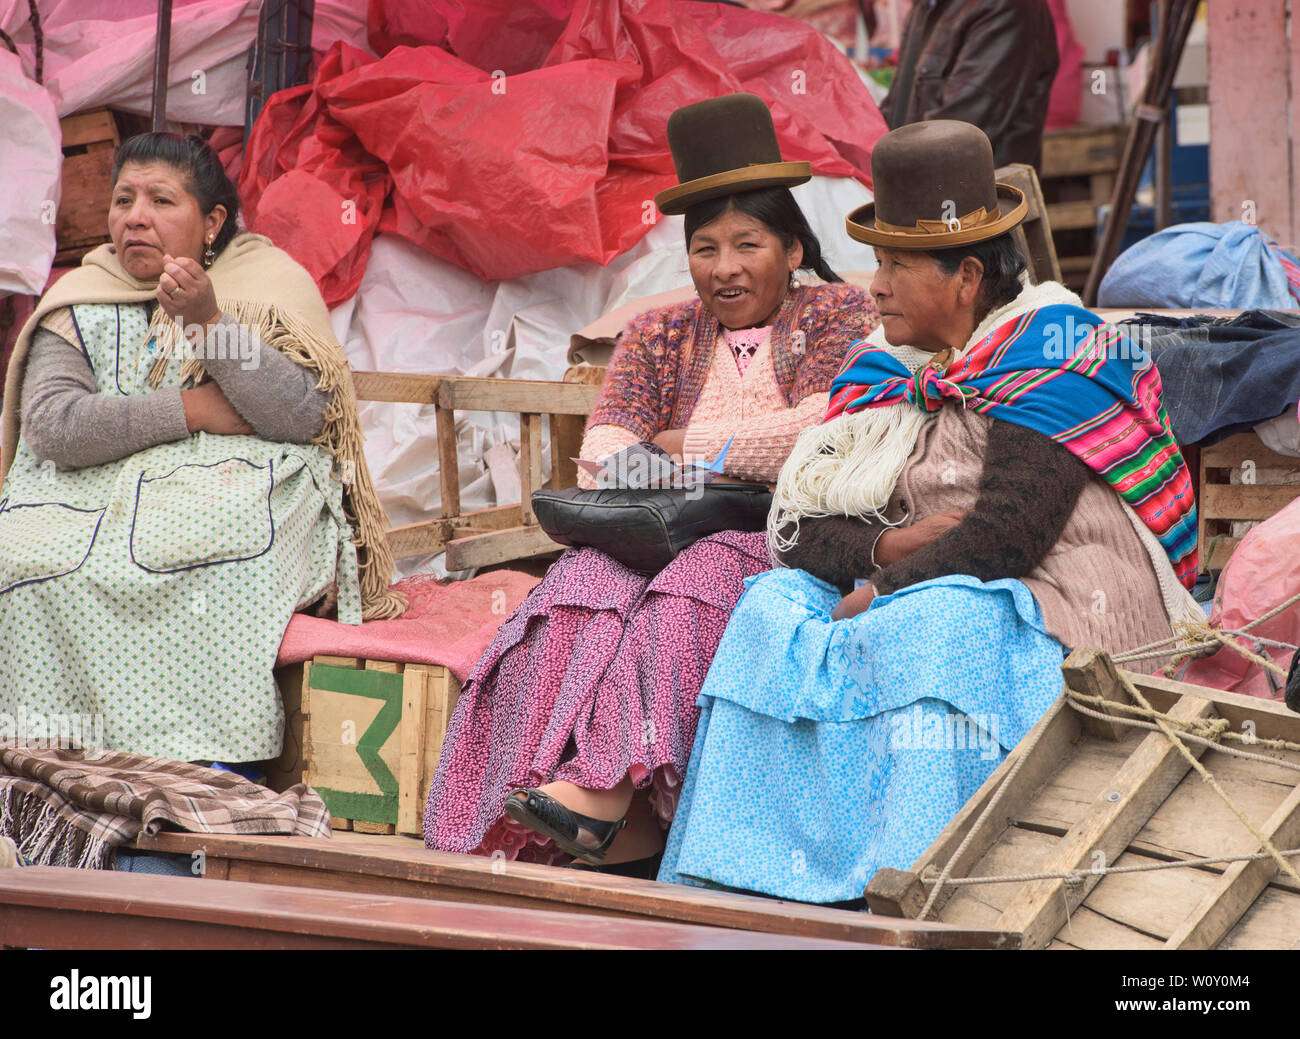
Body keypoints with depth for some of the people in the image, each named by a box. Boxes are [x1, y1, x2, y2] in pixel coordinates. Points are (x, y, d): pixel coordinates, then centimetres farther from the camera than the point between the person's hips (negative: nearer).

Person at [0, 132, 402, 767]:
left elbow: (305, 417, -9)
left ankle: (209, 768, -27)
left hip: (235, 491, -2)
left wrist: (208, 322, -18)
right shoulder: (81, 305, 11)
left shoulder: (269, 283, 6)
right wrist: (193, 409, -11)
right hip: (97, 495, 2)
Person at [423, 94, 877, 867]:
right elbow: (604, 451, 7)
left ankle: (605, 790, -49)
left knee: (688, 593, -35)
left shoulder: (842, 317, 10)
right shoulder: (657, 338, 21)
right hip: (666, 539, 4)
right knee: (586, 590, -30)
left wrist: (685, 444, 2)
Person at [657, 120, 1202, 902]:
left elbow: (1008, 534, -19)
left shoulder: (1051, 350, -9)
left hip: (1053, 607, -7)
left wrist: (877, 597, -15)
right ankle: (742, 880, -25)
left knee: (925, 630, -35)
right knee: (773, 608, -16)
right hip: (917, 595, 7)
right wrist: (888, 548, -12)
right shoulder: (882, 368, 13)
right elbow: (799, 528, 6)